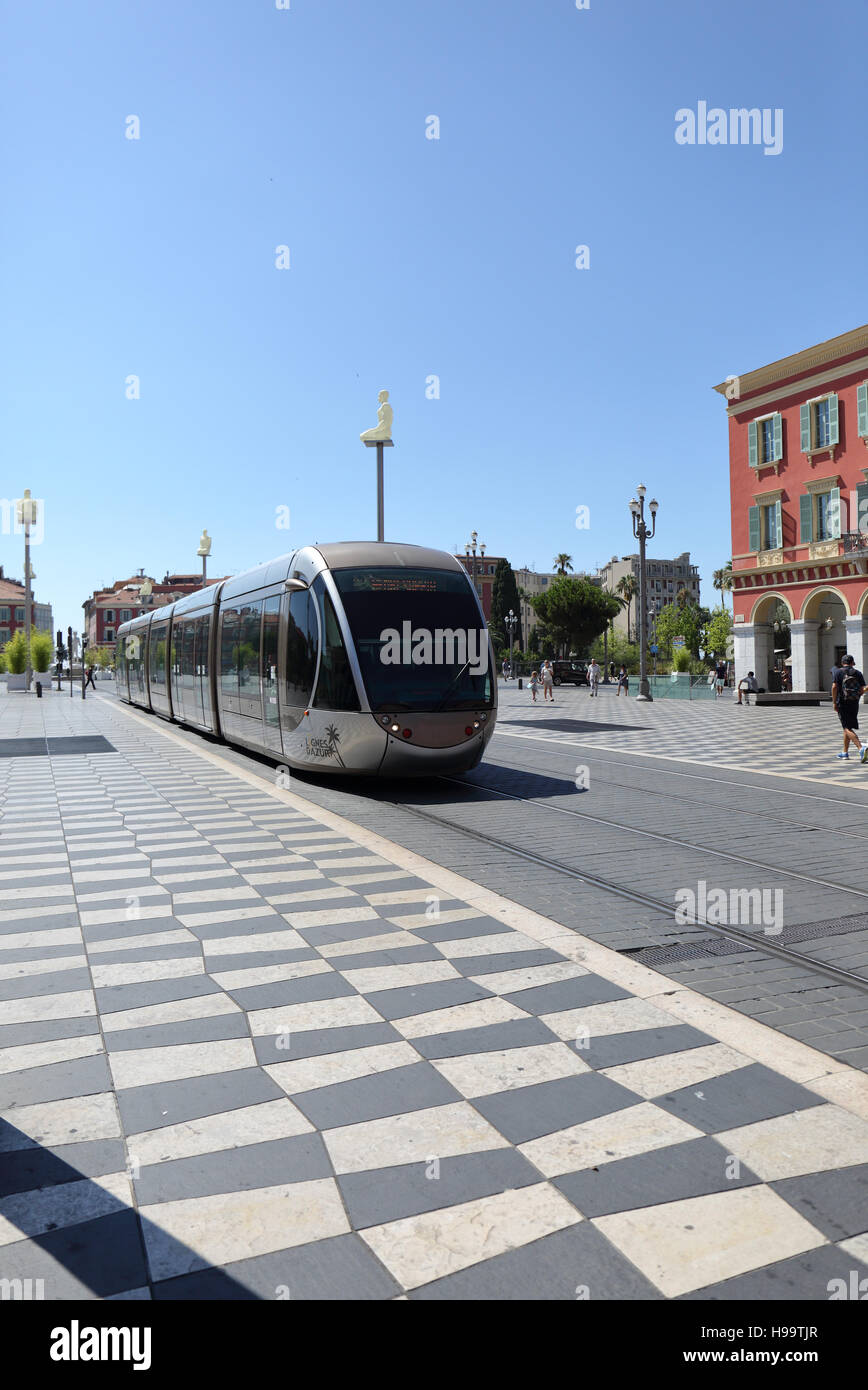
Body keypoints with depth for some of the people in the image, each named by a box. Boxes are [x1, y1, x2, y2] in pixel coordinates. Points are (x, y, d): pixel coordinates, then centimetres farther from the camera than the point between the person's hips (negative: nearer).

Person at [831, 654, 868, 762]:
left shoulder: (838, 672, -1)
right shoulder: (858, 673, 6)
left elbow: (834, 687, -11)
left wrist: (834, 703, -7)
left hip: (842, 703, -4)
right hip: (854, 704, 4)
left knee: (848, 729, -10)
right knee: (848, 727, 18)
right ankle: (845, 752, 25)